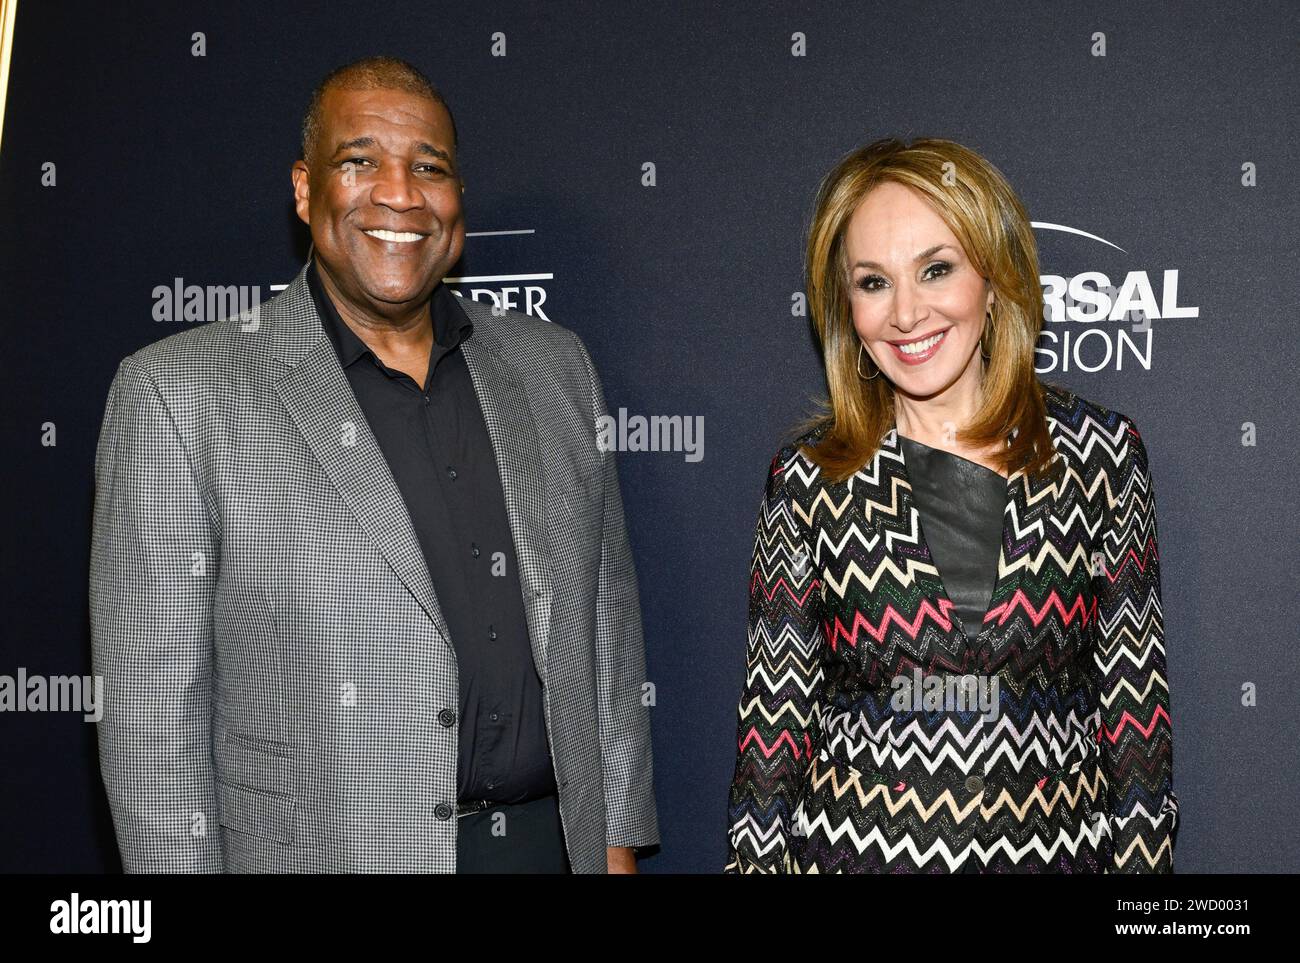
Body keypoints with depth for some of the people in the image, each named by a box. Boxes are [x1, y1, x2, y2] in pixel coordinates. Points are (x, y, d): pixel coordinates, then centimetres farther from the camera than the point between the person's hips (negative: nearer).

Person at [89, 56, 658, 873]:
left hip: (557, 842, 4)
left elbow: (609, 620, 8)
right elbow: (152, 708, -8)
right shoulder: (179, 392, -7)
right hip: (319, 851, -3)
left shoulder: (555, 367, 5)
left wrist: (619, 840, 6)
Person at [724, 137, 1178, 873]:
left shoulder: (1103, 454, -5)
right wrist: (758, 856, -3)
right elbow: (775, 714, -2)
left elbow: (1134, 697, -1)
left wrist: (1140, 857, -3)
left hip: (1056, 844, 1)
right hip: (851, 846, 0)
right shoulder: (811, 476, -6)